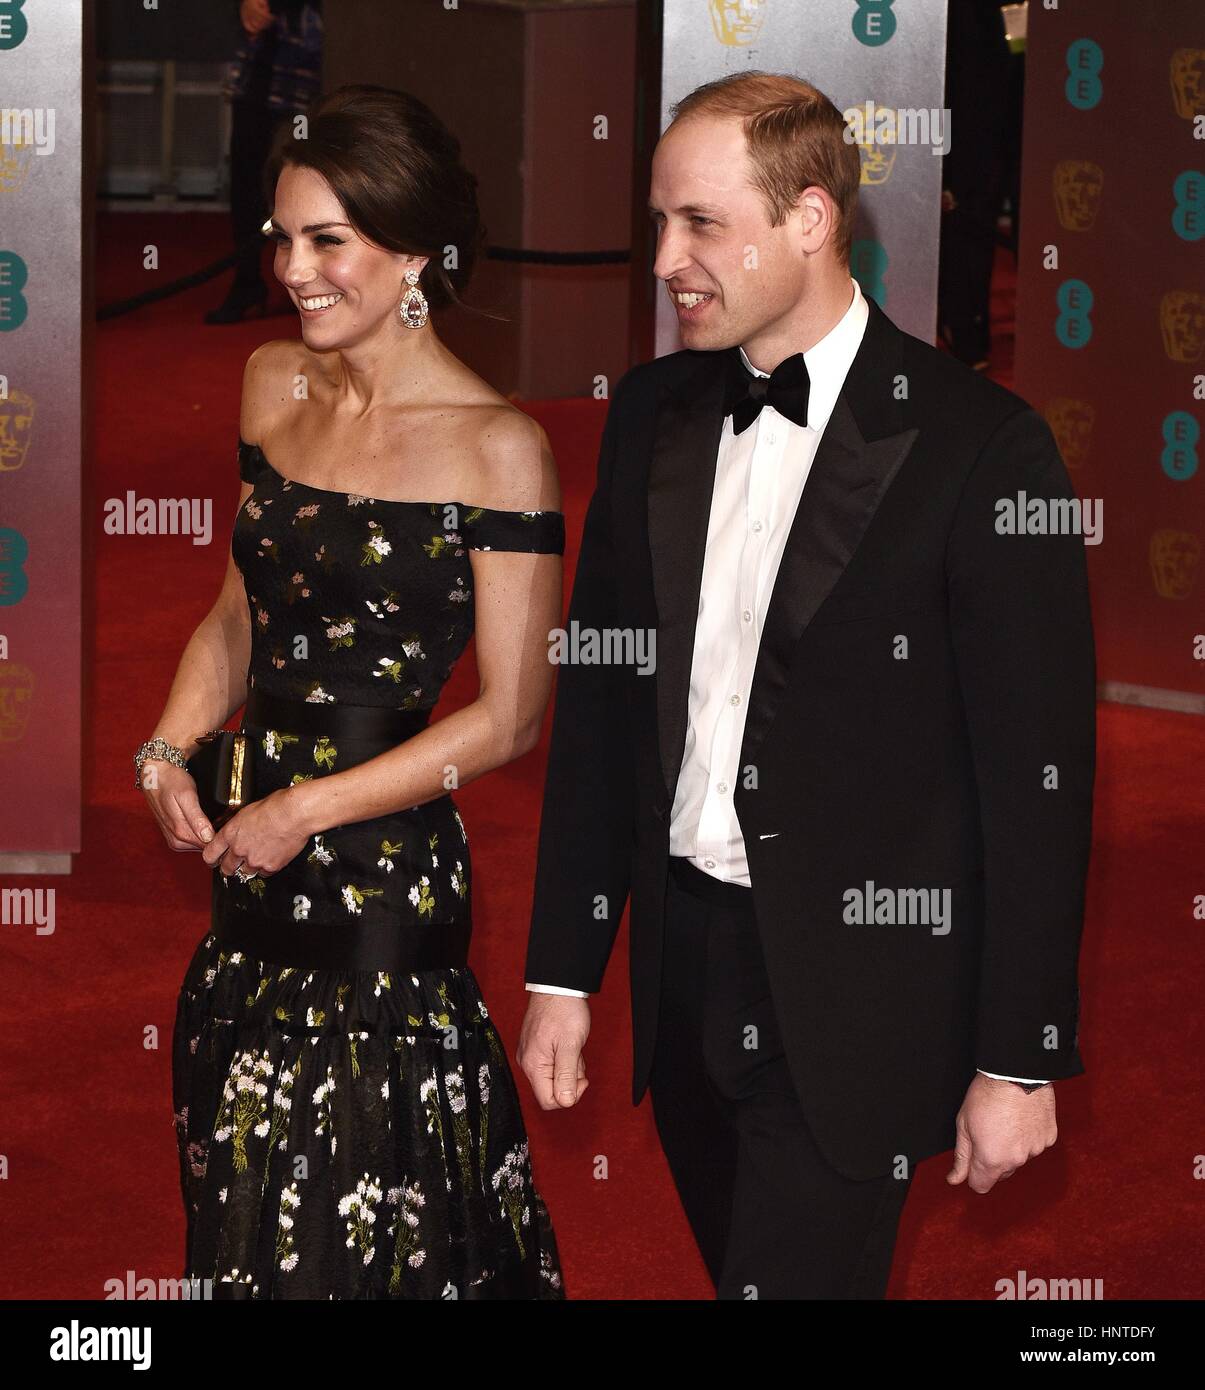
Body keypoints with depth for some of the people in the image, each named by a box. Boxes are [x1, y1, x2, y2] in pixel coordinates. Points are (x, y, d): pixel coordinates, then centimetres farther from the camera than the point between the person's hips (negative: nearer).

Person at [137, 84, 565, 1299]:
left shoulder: (495, 447, -13)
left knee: (361, 1231, 3)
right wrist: (170, 753, 0)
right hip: (253, 877, 6)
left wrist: (308, 809, -13)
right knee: (241, 1221, 15)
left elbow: (508, 717, -11)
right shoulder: (273, 385, 6)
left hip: (387, 881, -6)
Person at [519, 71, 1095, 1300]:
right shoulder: (651, 415, 6)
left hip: (854, 1003, -5)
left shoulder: (976, 445, -11)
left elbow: (1037, 776, -10)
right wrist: (561, 972, 9)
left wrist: (1020, 1060, -10)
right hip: (682, 966, 5)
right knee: (736, 1264, 14)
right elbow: (594, 705, 11)